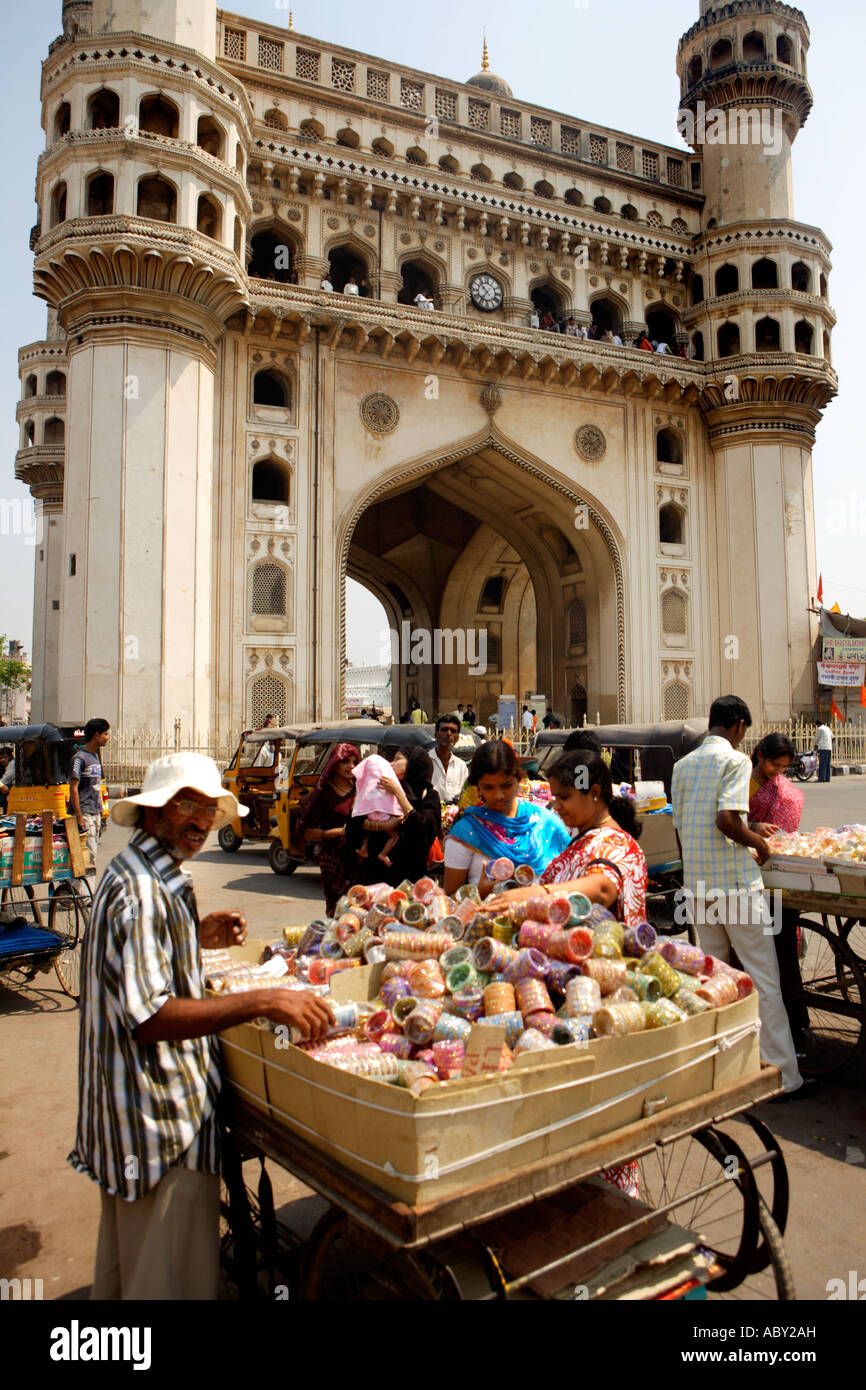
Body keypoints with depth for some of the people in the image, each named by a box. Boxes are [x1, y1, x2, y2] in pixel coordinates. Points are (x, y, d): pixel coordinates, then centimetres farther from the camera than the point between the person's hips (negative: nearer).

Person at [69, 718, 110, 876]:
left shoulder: (95, 755, 15)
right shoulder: (79, 758, -12)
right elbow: (73, 789, -16)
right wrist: (79, 818, -20)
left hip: (95, 813, 9)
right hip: (84, 813, -9)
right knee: (89, 854, -11)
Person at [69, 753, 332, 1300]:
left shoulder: (152, 876, 8)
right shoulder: (138, 890, -25)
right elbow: (148, 1019, -32)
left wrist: (200, 937, 7)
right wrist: (262, 1002, -38)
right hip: (161, 1114, -10)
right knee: (171, 1276, 5)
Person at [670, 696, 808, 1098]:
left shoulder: (682, 765, 10)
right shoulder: (735, 760, -10)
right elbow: (726, 819, -22)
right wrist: (758, 841, -5)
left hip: (696, 885, 6)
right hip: (735, 883, -6)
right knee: (763, 978, 3)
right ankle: (782, 1075, 8)